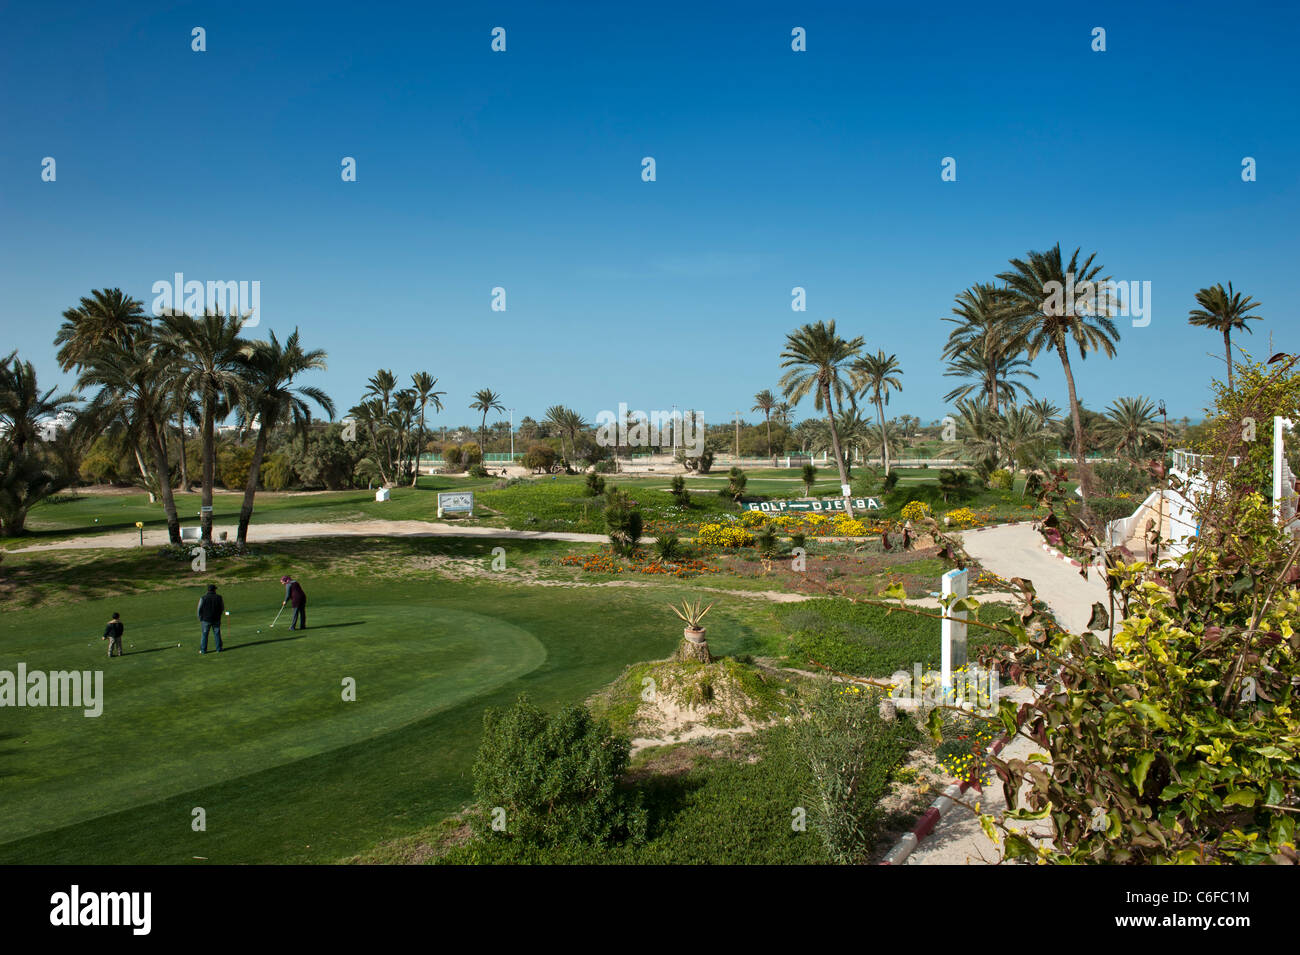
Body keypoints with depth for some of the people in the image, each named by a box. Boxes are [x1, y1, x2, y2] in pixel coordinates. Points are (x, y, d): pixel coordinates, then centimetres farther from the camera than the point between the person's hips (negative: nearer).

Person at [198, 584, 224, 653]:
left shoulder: (203, 598, -10)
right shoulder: (219, 597, -4)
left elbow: (199, 609, -5)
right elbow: (222, 608, 5)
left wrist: (200, 618, 9)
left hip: (206, 619, -1)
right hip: (216, 619, 1)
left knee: (204, 635, 7)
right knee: (217, 634, 10)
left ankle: (203, 650, 8)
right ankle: (219, 648, 14)